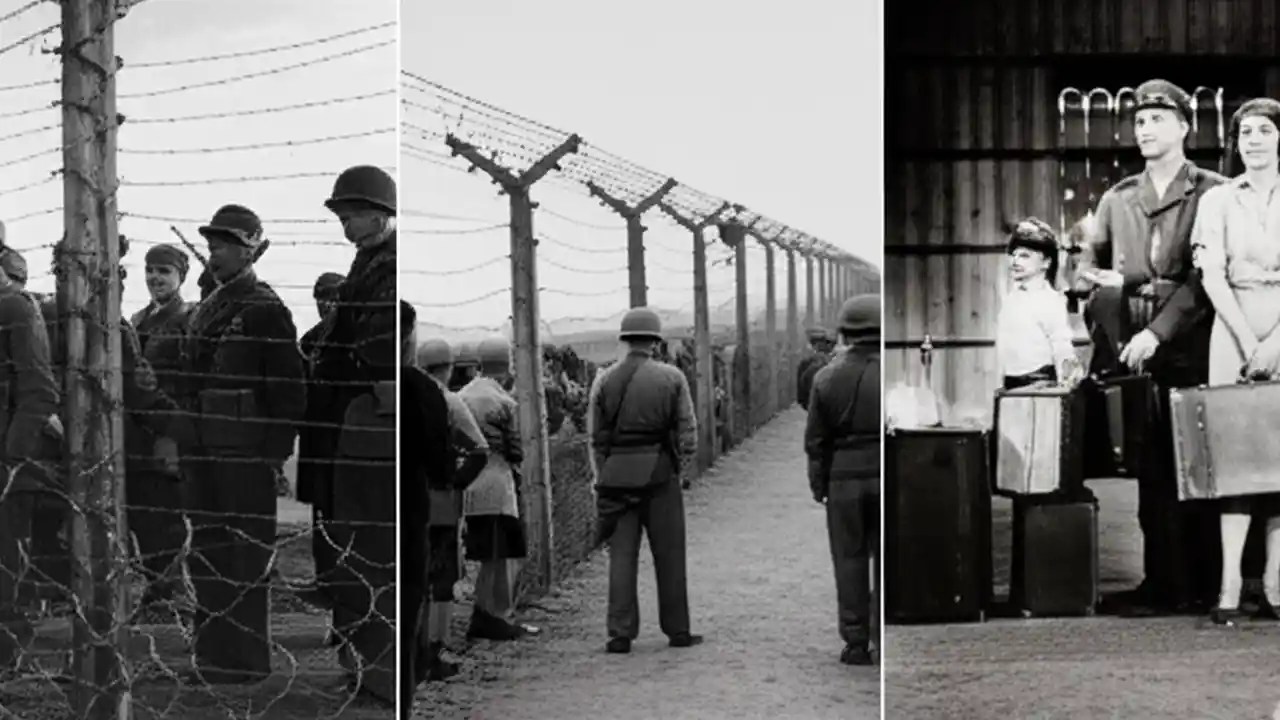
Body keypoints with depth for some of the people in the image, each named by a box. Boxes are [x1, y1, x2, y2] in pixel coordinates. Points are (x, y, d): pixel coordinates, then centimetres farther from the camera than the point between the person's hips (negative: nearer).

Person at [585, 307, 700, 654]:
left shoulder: (604, 380, 2)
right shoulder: (671, 377, -1)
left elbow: (594, 436, 4)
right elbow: (688, 430, 0)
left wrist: (602, 477, 11)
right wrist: (681, 470, 11)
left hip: (616, 473, 1)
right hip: (659, 471, -1)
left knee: (622, 554, 4)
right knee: (668, 554, 7)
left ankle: (620, 634, 2)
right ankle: (677, 631, 14)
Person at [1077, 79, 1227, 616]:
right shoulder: (1117, 200, 17)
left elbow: (1207, 276, -8)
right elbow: (1089, 266, 21)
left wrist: (1157, 332, -16)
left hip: (1190, 350, -4)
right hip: (1134, 352, 4)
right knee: (1152, 471, 3)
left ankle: (1204, 585, 3)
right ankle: (1164, 582, 7)